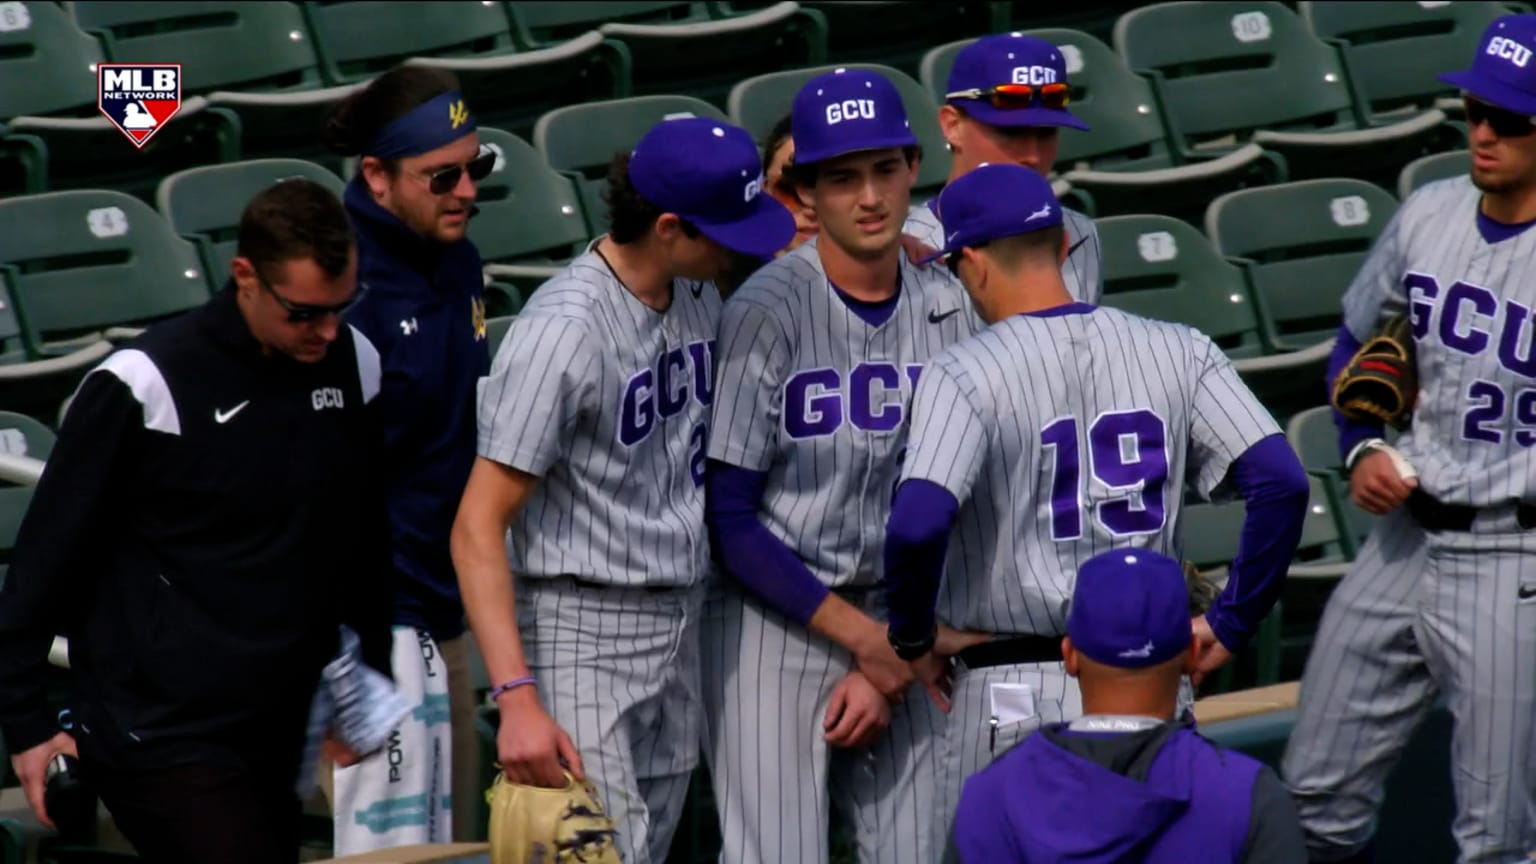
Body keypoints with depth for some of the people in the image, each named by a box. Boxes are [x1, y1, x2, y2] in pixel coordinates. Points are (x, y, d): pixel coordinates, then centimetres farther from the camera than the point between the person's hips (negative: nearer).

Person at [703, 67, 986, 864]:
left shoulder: (950, 308, 1)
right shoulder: (766, 313, -13)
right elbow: (729, 519, -12)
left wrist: (891, 665, -4)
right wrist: (867, 641, -12)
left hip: (893, 627, 5)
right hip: (772, 620, -5)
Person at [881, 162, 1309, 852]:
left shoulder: (963, 374, -9)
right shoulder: (1176, 352, 3)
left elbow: (917, 526, -23)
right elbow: (1281, 482, -8)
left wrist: (913, 639, -5)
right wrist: (1231, 623, 1)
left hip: (1013, 693, -4)